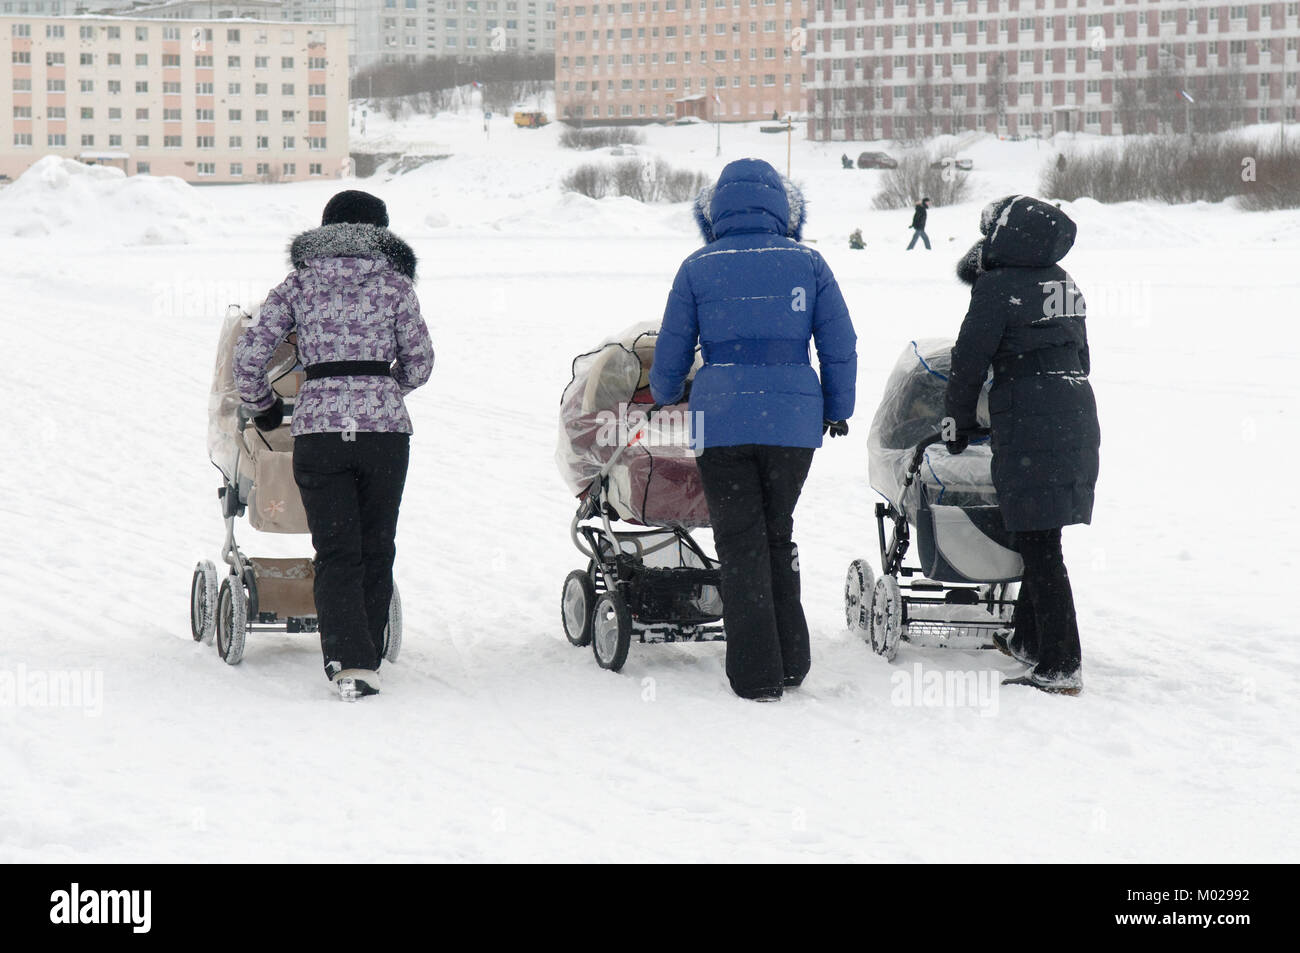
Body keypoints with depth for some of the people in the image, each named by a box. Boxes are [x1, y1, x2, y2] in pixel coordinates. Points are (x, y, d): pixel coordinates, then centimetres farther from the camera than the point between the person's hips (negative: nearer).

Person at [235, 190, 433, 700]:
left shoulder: (299, 284, 8)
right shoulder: (394, 283, 7)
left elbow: (247, 357, 4)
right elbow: (419, 363, 10)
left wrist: (262, 407, 22)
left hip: (318, 425, 0)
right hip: (385, 427, 0)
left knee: (336, 554, 1)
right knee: (375, 551, 12)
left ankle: (348, 661, -14)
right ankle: (366, 661, 14)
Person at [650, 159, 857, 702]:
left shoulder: (697, 269, 1)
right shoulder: (807, 264, 3)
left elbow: (670, 352, 9)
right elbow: (840, 346, 5)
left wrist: (664, 400, 29)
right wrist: (838, 408, 19)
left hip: (723, 422, -1)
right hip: (794, 422, 2)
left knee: (741, 545, 4)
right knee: (778, 536, 16)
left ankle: (757, 675, 1)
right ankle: (791, 662, 17)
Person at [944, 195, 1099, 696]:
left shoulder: (998, 287, -9)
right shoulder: (1064, 283, 14)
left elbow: (970, 359, -6)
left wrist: (958, 421, 7)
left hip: (1028, 424, -8)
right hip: (1078, 417, 8)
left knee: (1039, 546, -7)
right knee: (1042, 538, 19)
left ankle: (1061, 666, -9)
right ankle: (1029, 640, 31)